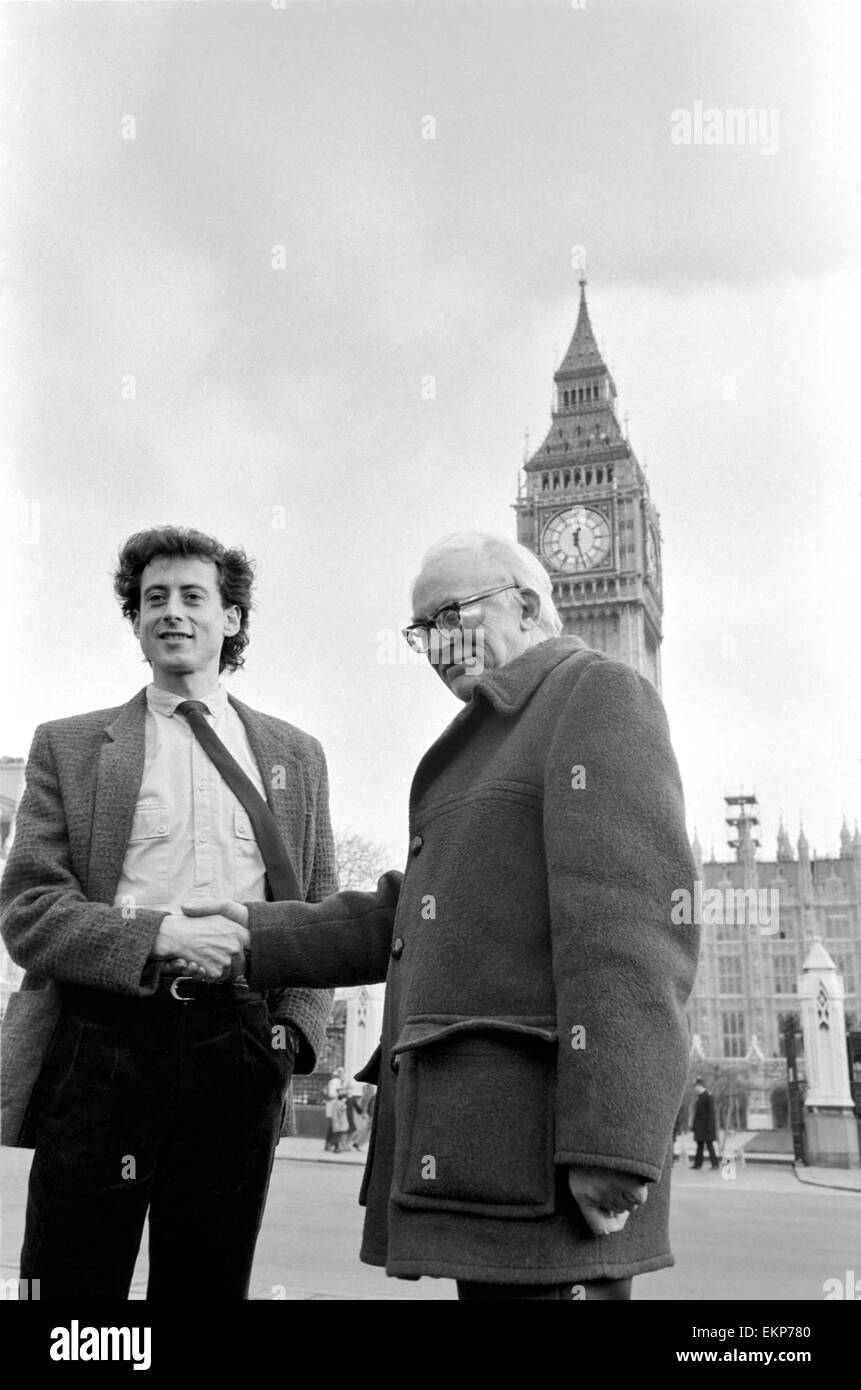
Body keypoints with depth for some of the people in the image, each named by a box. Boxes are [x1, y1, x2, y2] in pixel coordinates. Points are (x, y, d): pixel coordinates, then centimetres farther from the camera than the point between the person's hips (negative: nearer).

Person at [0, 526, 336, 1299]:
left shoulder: (296, 756, 14)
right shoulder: (69, 746, 8)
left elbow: (322, 911, 15)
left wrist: (298, 1027, -1)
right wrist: (155, 935, -17)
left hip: (241, 1050, 2)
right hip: (102, 1043, -1)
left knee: (210, 1283, 10)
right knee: (75, 1281, 3)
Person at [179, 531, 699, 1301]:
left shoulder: (598, 692, -4)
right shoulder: (486, 745, 25)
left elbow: (634, 914, -16)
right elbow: (414, 920, 18)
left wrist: (610, 1144, -22)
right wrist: (260, 933, 7)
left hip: (541, 1143, -8)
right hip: (467, 1135, 9)